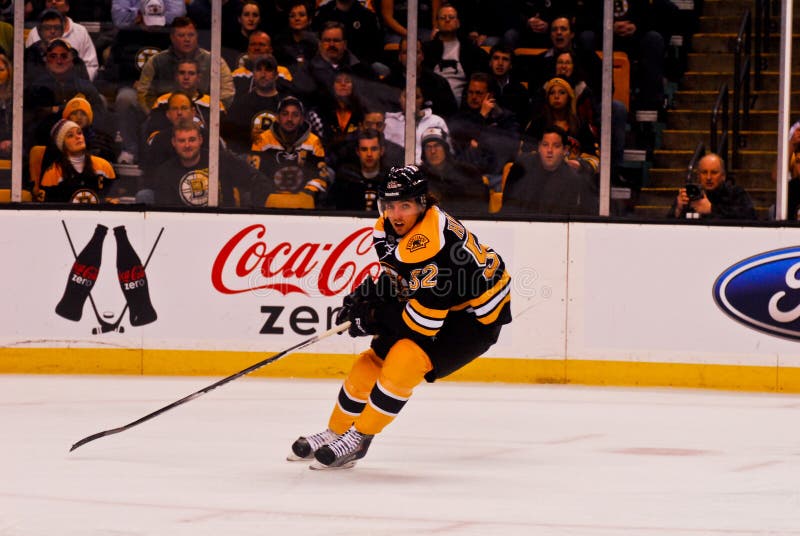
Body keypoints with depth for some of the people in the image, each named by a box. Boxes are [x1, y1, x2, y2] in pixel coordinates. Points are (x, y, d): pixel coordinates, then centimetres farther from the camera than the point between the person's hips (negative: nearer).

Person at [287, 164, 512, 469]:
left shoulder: (431, 244, -34)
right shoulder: (387, 228, -5)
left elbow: (425, 318, -31)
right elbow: (396, 277, 15)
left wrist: (376, 320, -20)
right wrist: (370, 294, -3)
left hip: (475, 313, -9)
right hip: (425, 302, 10)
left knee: (404, 360, -26)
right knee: (373, 361, 6)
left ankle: (358, 439, -13)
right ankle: (335, 434, 24)